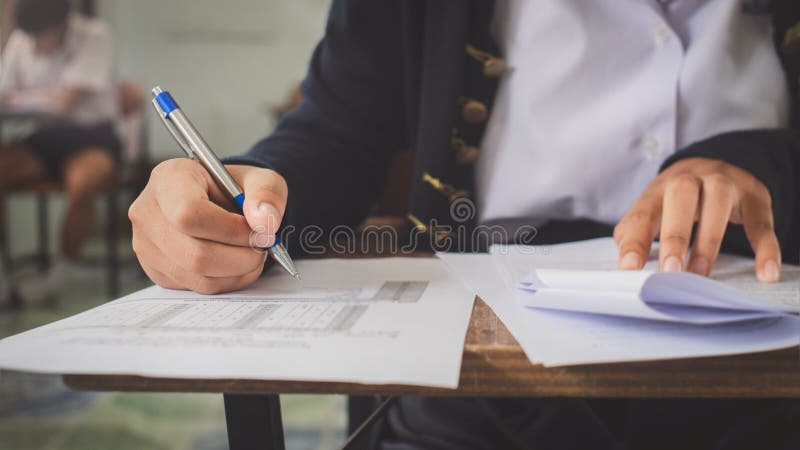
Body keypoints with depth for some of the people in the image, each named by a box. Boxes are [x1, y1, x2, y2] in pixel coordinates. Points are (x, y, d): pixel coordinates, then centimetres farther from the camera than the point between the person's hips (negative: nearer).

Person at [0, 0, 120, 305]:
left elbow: (65, 102, -19)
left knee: (81, 184, -36)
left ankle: (58, 276, -14)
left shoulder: (94, 36, -13)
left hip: (91, 135, -4)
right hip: (41, 137, 5)